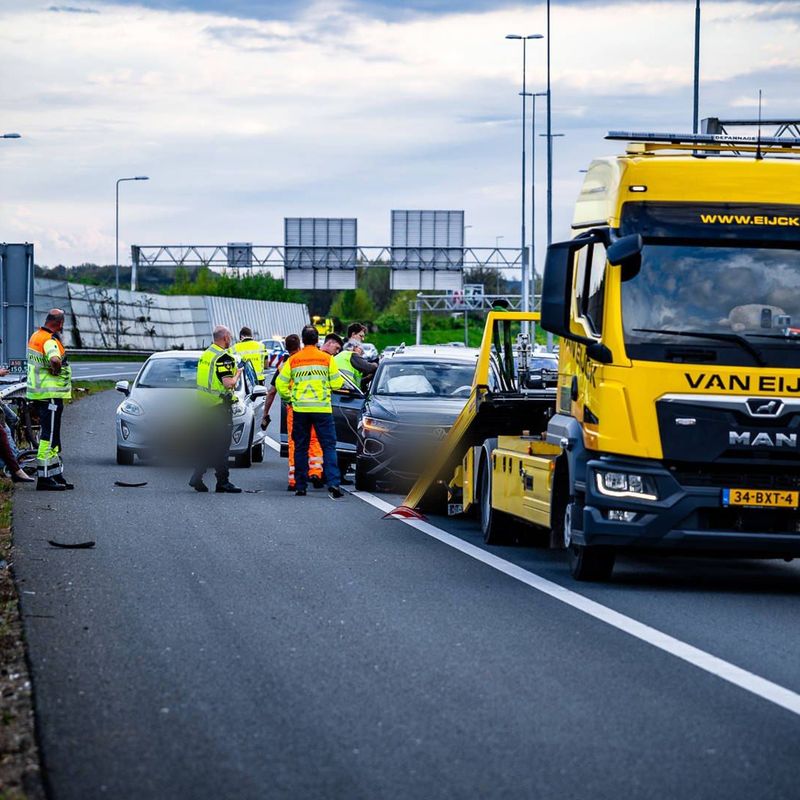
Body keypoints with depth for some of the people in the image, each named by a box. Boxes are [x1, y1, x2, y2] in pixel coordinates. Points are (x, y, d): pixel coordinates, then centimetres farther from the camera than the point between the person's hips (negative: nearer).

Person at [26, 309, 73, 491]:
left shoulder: (35, 337, 12)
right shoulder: (50, 341, -18)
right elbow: (55, 360, -38)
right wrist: (56, 371, -17)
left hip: (38, 394, 10)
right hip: (50, 395, -10)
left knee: (52, 436, 16)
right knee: (49, 436, -5)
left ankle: (57, 474, 22)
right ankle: (44, 478, -4)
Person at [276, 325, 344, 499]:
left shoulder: (293, 360, 3)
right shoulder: (327, 359, -1)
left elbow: (280, 383, 4)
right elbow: (337, 383, 0)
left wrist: (288, 398, 21)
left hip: (300, 408, 2)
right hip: (322, 409, -2)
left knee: (300, 448, 10)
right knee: (329, 446, 0)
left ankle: (300, 486, 11)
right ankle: (333, 484, -14)